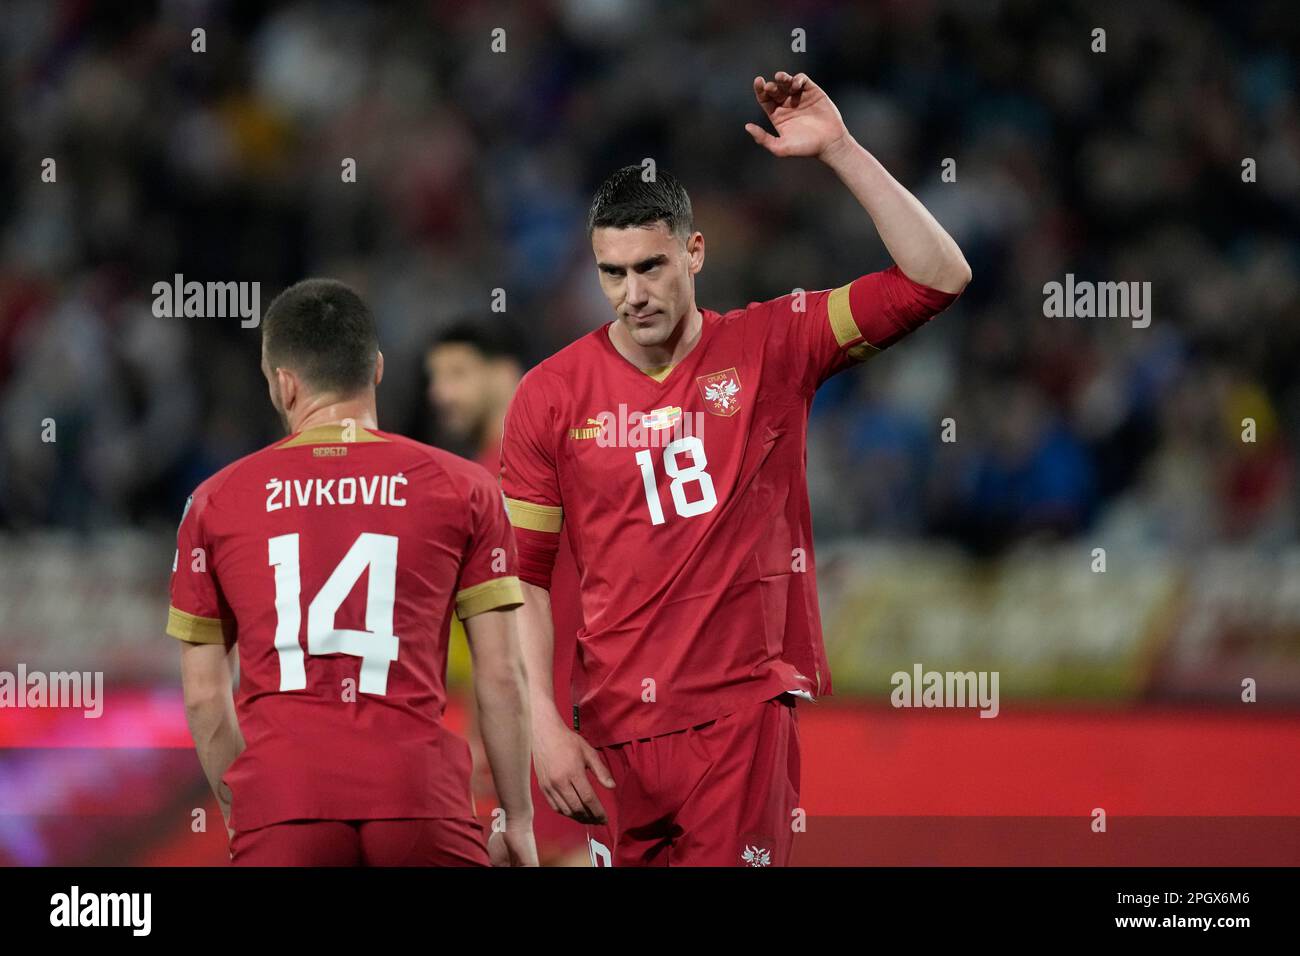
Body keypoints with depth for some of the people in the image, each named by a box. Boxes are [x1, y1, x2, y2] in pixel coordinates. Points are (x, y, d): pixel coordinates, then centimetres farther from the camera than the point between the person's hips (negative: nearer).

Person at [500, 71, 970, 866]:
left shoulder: (770, 349, 2)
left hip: (745, 710, -1)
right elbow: (522, 575, 5)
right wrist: (544, 725, -3)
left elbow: (938, 278, -3)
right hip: (616, 729, 1)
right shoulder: (552, 397, 2)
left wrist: (839, 151, -9)